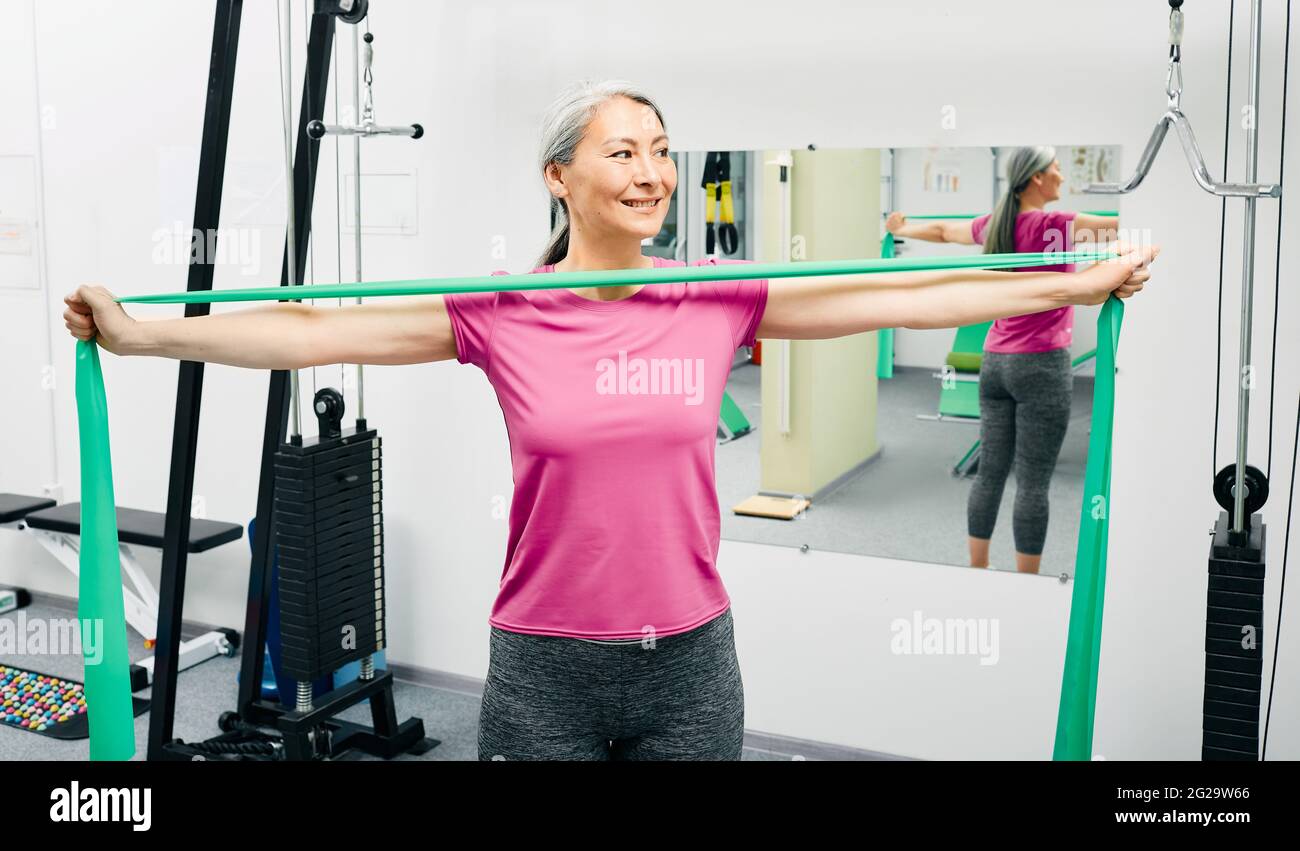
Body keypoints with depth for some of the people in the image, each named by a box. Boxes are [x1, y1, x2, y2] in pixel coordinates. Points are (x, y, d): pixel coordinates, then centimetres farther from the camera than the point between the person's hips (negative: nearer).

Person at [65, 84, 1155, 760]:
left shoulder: (719, 305, -1)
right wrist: (138, 332, -16)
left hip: (689, 661, 2)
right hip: (545, 668, -1)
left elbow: (890, 297, -1)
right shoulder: (500, 315, -6)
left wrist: (1075, 285, -1)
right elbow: (322, 328, -10)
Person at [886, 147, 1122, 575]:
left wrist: (902, 229, 45)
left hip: (995, 362, 7)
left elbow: (943, 229, 26)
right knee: (1033, 483, -2)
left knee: (989, 473, 11)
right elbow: (1120, 227, -16)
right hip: (1042, 365, -7)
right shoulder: (1052, 225, -12)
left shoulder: (995, 225, 9)